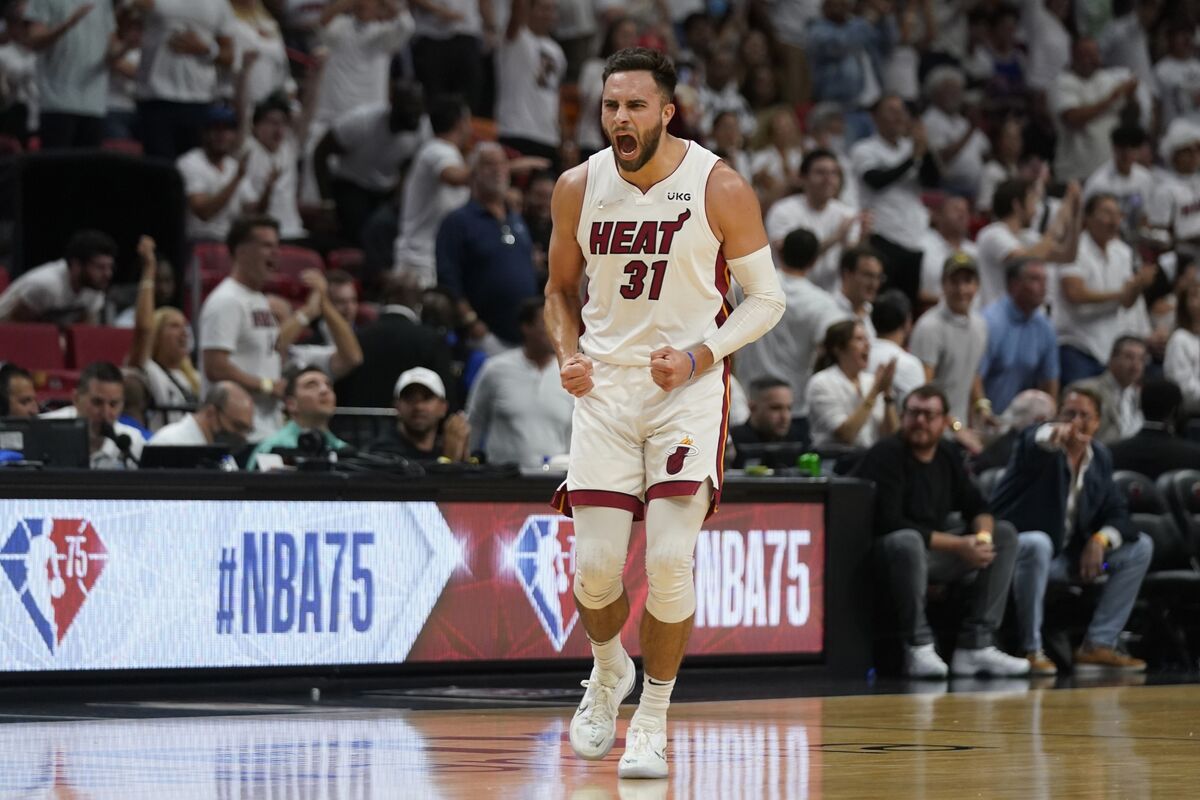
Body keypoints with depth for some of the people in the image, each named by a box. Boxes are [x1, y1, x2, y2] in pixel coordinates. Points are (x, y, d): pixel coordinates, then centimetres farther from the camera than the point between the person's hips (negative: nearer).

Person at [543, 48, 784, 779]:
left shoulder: (720, 189, -10)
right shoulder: (578, 189, 0)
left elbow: (767, 298, -2)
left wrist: (699, 355, -16)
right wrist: (568, 353, -3)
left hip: (689, 388, -2)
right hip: (606, 386, 3)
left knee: (671, 559, -15)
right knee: (596, 567, -3)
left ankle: (653, 722, 4)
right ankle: (608, 672, 30)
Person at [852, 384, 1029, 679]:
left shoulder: (947, 456, 9)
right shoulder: (886, 456, -14)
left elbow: (977, 507, 14)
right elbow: (889, 523, -23)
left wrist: (983, 536, -13)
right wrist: (958, 546, -23)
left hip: (934, 547, 8)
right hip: (884, 553, -8)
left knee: (1004, 534, 1)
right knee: (908, 541, -41)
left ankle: (976, 645, -10)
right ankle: (918, 647, -28)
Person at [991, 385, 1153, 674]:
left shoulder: (1100, 457, 9)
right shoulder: (1043, 447, -13)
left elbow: (1116, 512, 9)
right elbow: (1036, 441, -40)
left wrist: (1101, 539, -14)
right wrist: (1053, 435, -66)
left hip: (1070, 554, 7)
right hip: (1016, 547, -7)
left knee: (1140, 547, 2)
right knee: (1038, 543, -40)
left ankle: (1098, 645, 0)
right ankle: (1031, 649, -30)